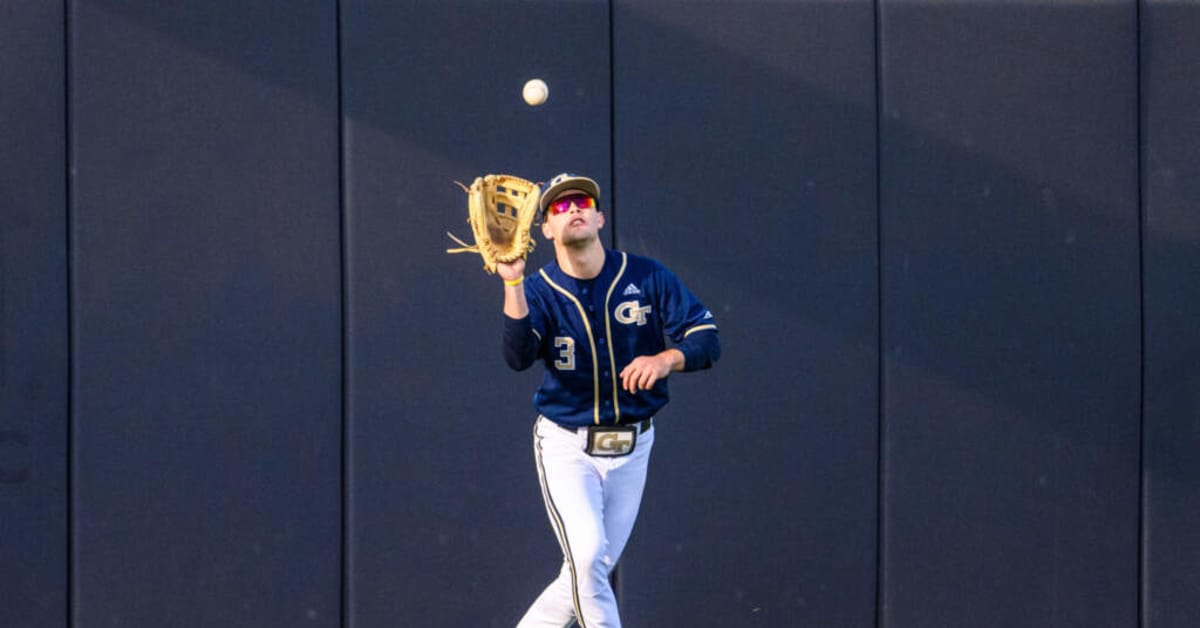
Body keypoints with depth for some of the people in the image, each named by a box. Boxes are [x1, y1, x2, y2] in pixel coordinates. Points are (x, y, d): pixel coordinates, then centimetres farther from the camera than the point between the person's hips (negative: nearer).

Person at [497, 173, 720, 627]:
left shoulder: (648, 277, -3)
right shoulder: (538, 291, -7)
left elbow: (707, 338, -7)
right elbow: (518, 357, -25)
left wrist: (667, 359, -28)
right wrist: (512, 283, -37)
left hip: (631, 448, 3)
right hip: (566, 446, -3)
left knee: (594, 570, 8)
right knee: (587, 556, -22)